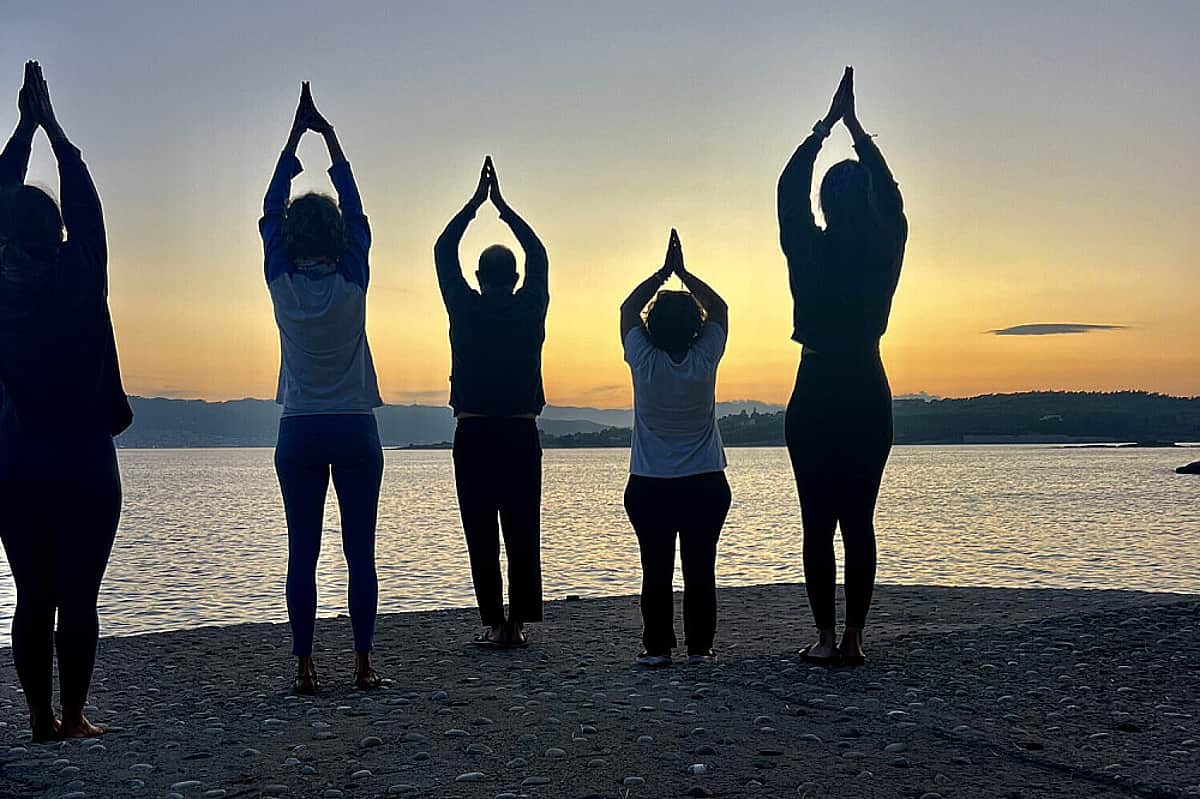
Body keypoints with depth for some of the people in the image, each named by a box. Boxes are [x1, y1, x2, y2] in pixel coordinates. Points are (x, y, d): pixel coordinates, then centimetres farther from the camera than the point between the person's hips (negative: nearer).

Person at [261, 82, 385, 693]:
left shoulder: (282, 283, -3)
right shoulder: (351, 283, -6)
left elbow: (271, 212, 8)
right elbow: (357, 213, 6)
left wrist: (295, 138, 14)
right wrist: (330, 141, 12)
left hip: (300, 431, 1)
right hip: (354, 430, -1)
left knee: (302, 553, 3)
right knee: (359, 553, 3)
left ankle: (305, 667, 4)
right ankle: (363, 664, 4)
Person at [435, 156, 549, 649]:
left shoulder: (466, 310, -2)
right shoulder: (530, 310, 1)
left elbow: (443, 251, 10)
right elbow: (538, 254, 17)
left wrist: (476, 201, 16)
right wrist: (503, 206, 22)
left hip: (474, 434, -2)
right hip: (521, 435, 2)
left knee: (481, 535, 1)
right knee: (523, 533, 6)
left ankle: (493, 622, -1)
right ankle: (517, 623, 6)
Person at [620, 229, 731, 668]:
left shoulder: (644, 362, -10)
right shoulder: (704, 361, -8)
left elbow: (627, 309, 5)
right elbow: (719, 307, 7)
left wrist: (664, 271, 4)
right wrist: (683, 272, 4)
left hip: (649, 486, 0)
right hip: (705, 484, 0)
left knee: (656, 570, 3)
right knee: (700, 569, 5)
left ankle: (656, 646, 6)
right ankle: (700, 645, 8)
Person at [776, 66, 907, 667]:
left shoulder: (810, 251, -7)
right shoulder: (886, 250, -2)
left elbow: (789, 189, 7)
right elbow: (888, 191, 15)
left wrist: (826, 126, 14)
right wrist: (854, 126, 20)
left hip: (815, 397, -3)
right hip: (868, 397, 3)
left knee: (817, 523, 1)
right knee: (859, 523, 6)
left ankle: (826, 637, 2)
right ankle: (853, 638, 8)